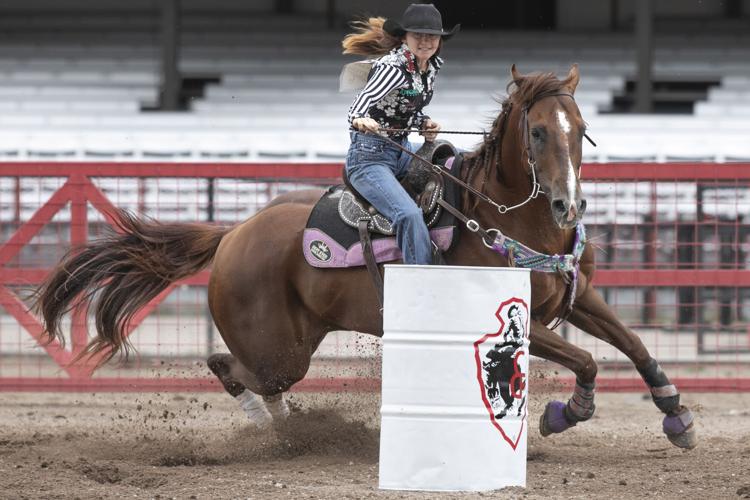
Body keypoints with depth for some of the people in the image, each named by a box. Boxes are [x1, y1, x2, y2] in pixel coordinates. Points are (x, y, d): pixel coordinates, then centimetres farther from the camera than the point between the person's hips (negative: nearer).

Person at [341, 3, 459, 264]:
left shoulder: (433, 66, 5)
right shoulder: (393, 67, -19)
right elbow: (358, 107, -32)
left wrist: (424, 124, -1)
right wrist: (361, 121, -55)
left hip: (402, 151, 9)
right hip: (371, 156, -9)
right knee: (410, 215, -28)